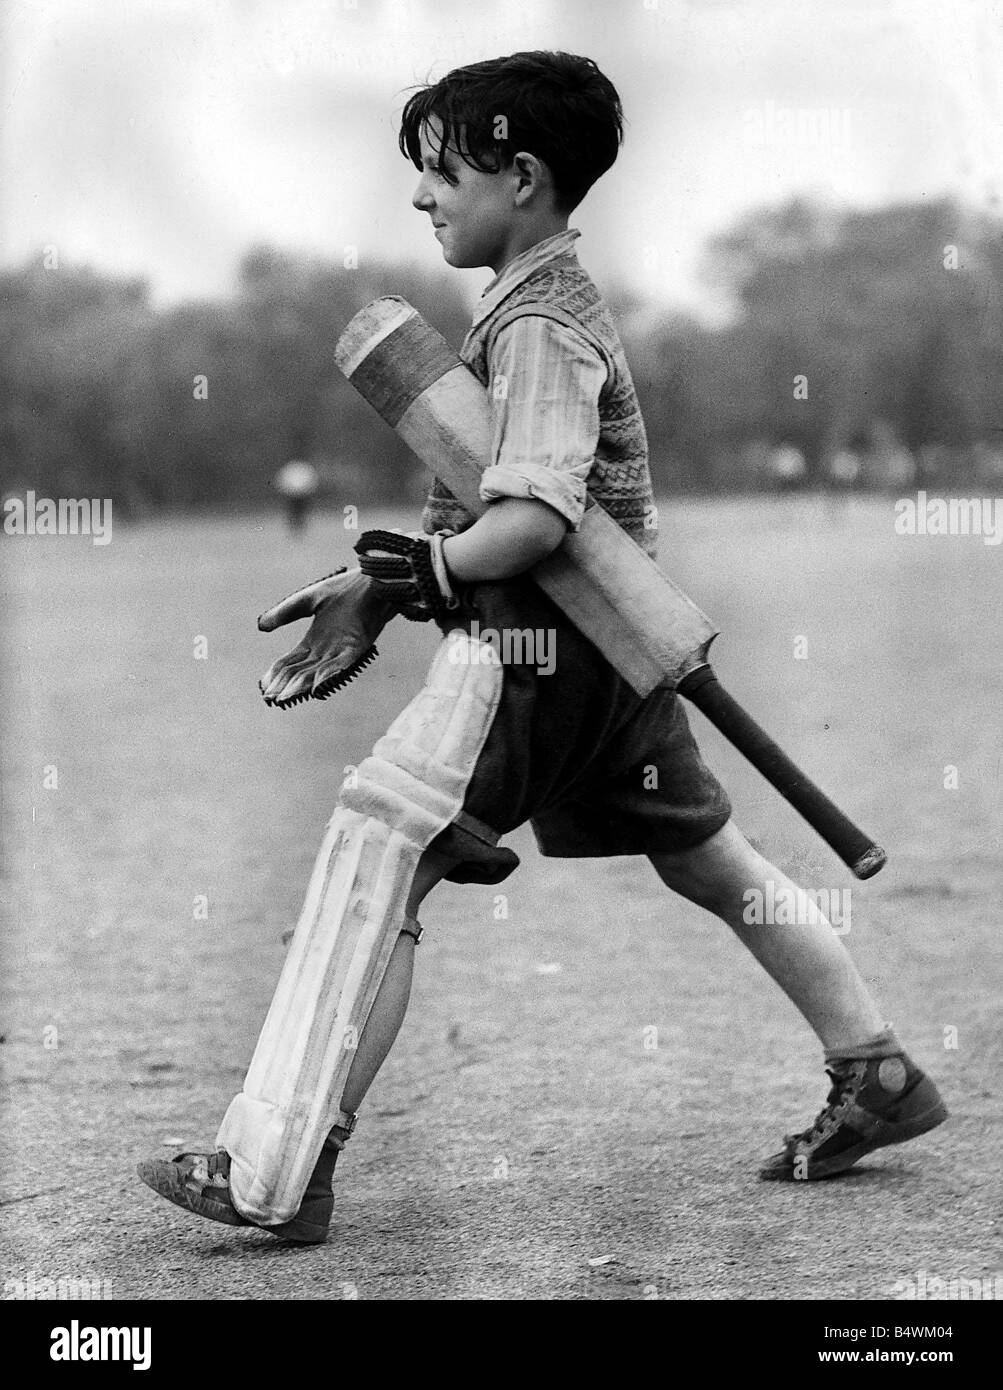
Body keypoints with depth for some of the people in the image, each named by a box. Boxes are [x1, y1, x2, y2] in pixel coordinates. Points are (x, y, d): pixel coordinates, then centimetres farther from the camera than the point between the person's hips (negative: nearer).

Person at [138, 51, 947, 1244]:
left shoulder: (536, 326, -13)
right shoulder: (553, 298, 16)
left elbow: (533, 520, -25)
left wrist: (418, 574, -15)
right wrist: (377, 583, 7)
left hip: (531, 643, -10)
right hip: (612, 641, 10)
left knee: (370, 869, -12)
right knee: (707, 861, 19)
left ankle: (276, 1179, -13)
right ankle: (880, 1078, 29)